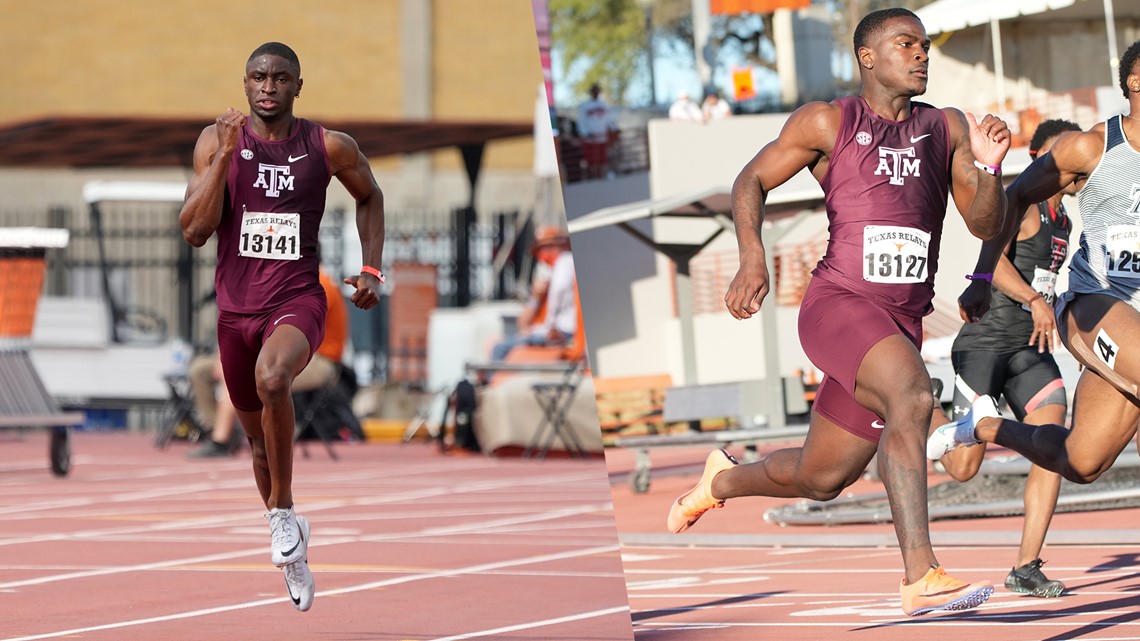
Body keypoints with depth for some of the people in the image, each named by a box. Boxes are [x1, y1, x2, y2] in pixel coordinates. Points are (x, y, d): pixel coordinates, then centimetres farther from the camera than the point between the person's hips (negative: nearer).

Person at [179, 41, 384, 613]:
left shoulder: (329, 148, -4)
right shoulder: (216, 142, -3)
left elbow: (369, 197, 17)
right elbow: (194, 232, -11)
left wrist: (371, 270, 7)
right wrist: (225, 155, -18)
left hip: (298, 299, -3)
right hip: (237, 307, 3)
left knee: (271, 378, -36)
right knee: (260, 441, 15)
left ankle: (283, 512, -17)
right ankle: (292, 550, 38)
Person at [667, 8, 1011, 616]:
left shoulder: (946, 129, 11)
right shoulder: (827, 122, 2)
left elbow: (986, 225, 7)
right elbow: (751, 181, 9)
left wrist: (989, 166, -13)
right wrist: (752, 258, -8)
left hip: (903, 322, 5)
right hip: (837, 302, -5)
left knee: (821, 479, 14)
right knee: (912, 395, -33)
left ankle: (723, 479, 47)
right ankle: (921, 578, -37)